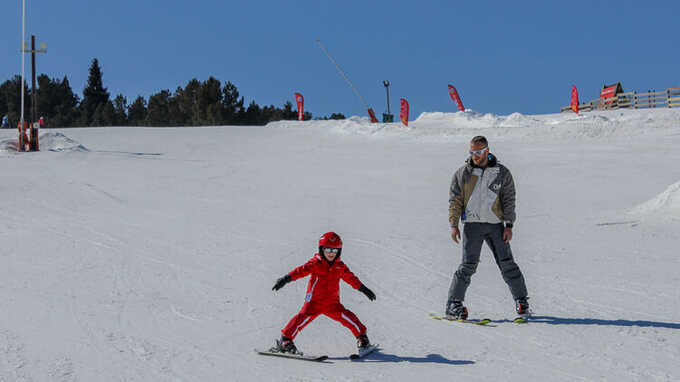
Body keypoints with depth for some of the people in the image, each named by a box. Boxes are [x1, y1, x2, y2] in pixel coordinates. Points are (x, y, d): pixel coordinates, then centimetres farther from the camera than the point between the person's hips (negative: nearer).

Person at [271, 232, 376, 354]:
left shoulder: (340, 266, 8)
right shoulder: (316, 263, -6)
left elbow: (351, 278, 22)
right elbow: (302, 270, -20)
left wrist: (363, 289, 27)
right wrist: (286, 278, -34)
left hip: (332, 303, 3)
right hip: (314, 301, -3)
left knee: (347, 317, -10)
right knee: (303, 317, -21)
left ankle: (362, 337, 10)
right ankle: (285, 340, -13)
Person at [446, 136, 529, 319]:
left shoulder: (502, 173, 5)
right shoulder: (463, 173, 4)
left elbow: (509, 200, 6)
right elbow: (455, 200, 6)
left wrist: (509, 225, -2)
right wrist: (454, 224, -3)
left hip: (496, 224, 1)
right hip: (472, 224, -1)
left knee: (507, 264, 0)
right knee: (468, 265, -8)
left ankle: (521, 300, 13)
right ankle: (453, 304, -2)